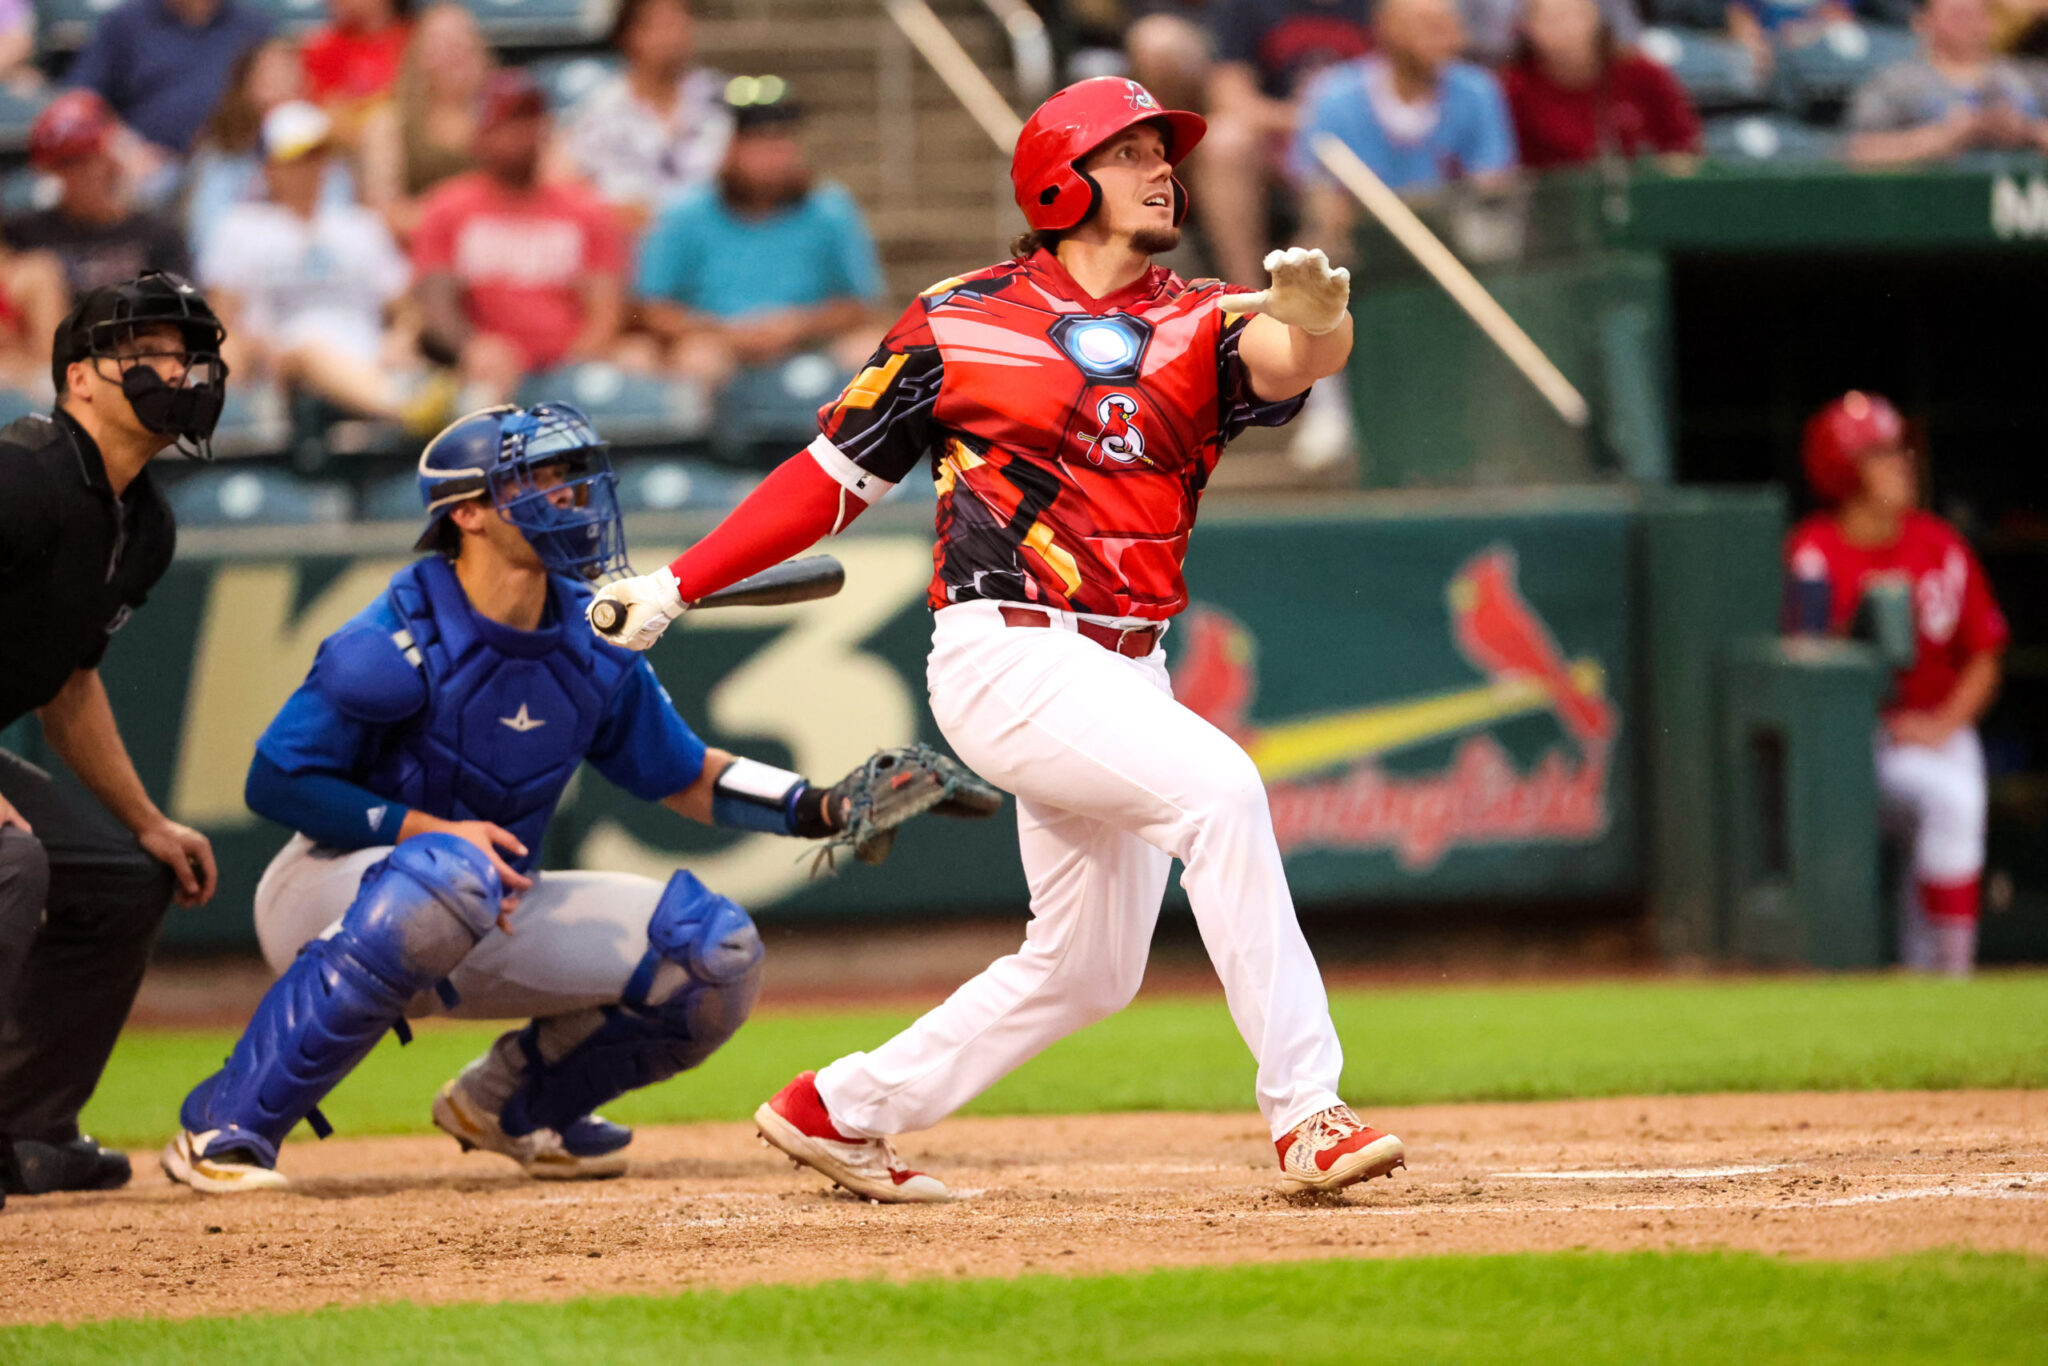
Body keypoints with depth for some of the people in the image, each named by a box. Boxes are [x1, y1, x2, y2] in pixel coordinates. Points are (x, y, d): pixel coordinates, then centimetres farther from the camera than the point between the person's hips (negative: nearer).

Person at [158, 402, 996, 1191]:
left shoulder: (591, 644, 1)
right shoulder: (400, 642, -19)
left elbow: (684, 778, 12)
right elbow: (276, 781, -18)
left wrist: (824, 808, -2)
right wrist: (428, 829, -26)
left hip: (482, 925, 7)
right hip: (331, 902, -7)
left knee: (714, 953, -6)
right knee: (450, 875, -42)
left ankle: (511, 1104, 17)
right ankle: (224, 1128, -33)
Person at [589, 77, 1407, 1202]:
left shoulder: (1201, 326, 7)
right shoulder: (961, 322, 1)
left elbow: (1295, 358, -15)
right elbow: (838, 472, 9)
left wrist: (1313, 316, -40)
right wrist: (676, 584, 4)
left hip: (1127, 675, 6)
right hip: (1005, 655, -6)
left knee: (1085, 970, 11)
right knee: (1216, 786, -27)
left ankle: (836, 1112, 28)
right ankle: (1305, 1117, -28)